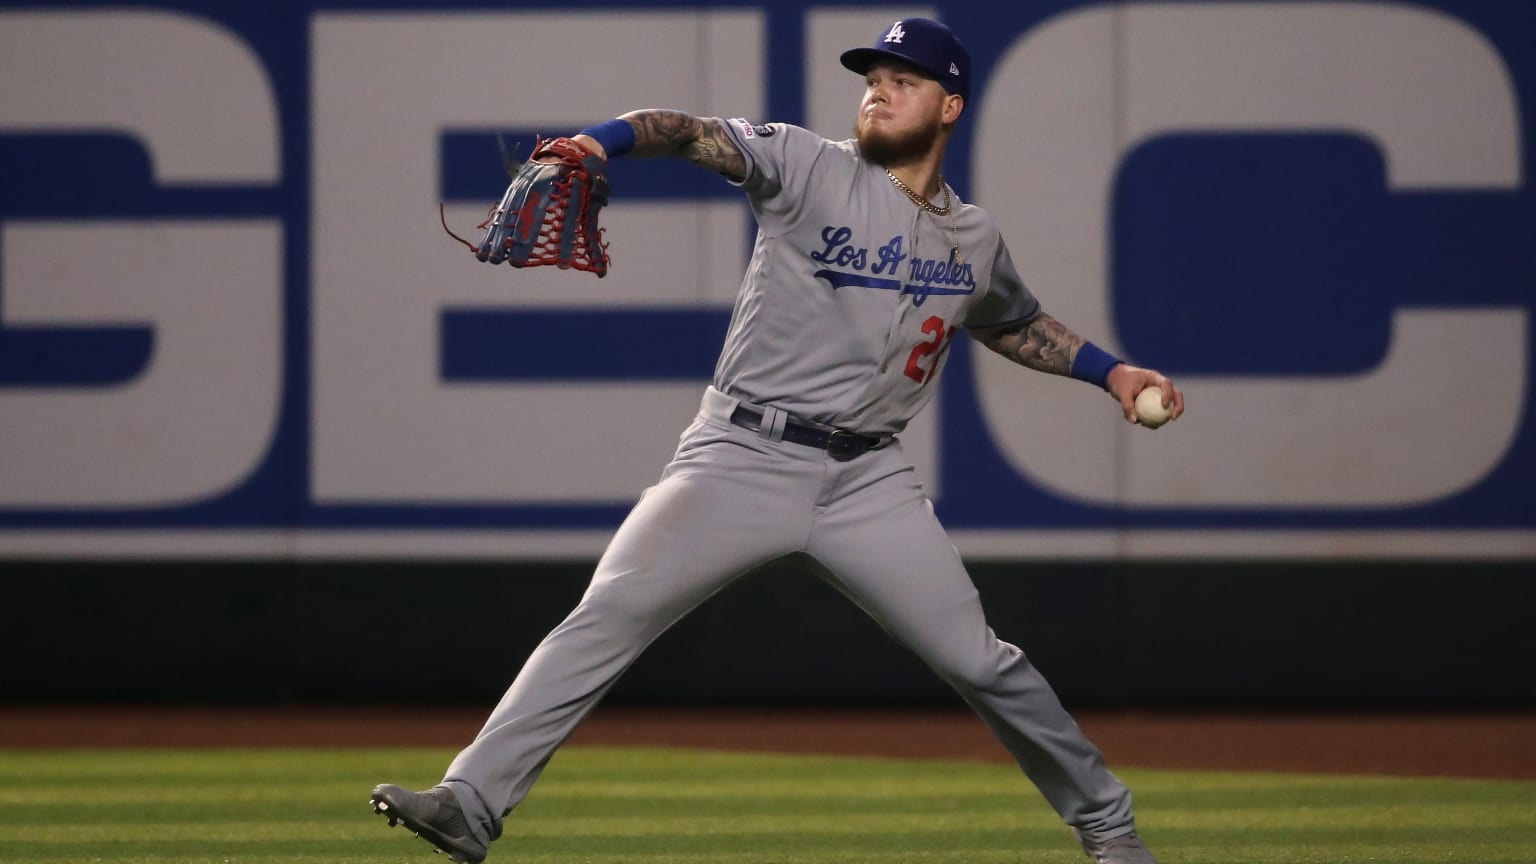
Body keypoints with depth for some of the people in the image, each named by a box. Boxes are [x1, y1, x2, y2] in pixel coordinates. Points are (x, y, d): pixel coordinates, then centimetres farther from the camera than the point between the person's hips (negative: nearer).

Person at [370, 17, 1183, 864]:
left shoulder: (974, 240, 11)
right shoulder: (810, 169, -2)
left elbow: (1015, 324, 32)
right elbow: (696, 134, -18)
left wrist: (1110, 370, 21)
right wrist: (601, 142, -37)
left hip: (868, 478, 3)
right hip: (743, 459, -3)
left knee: (979, 661, 2)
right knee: (610, 614, -18)